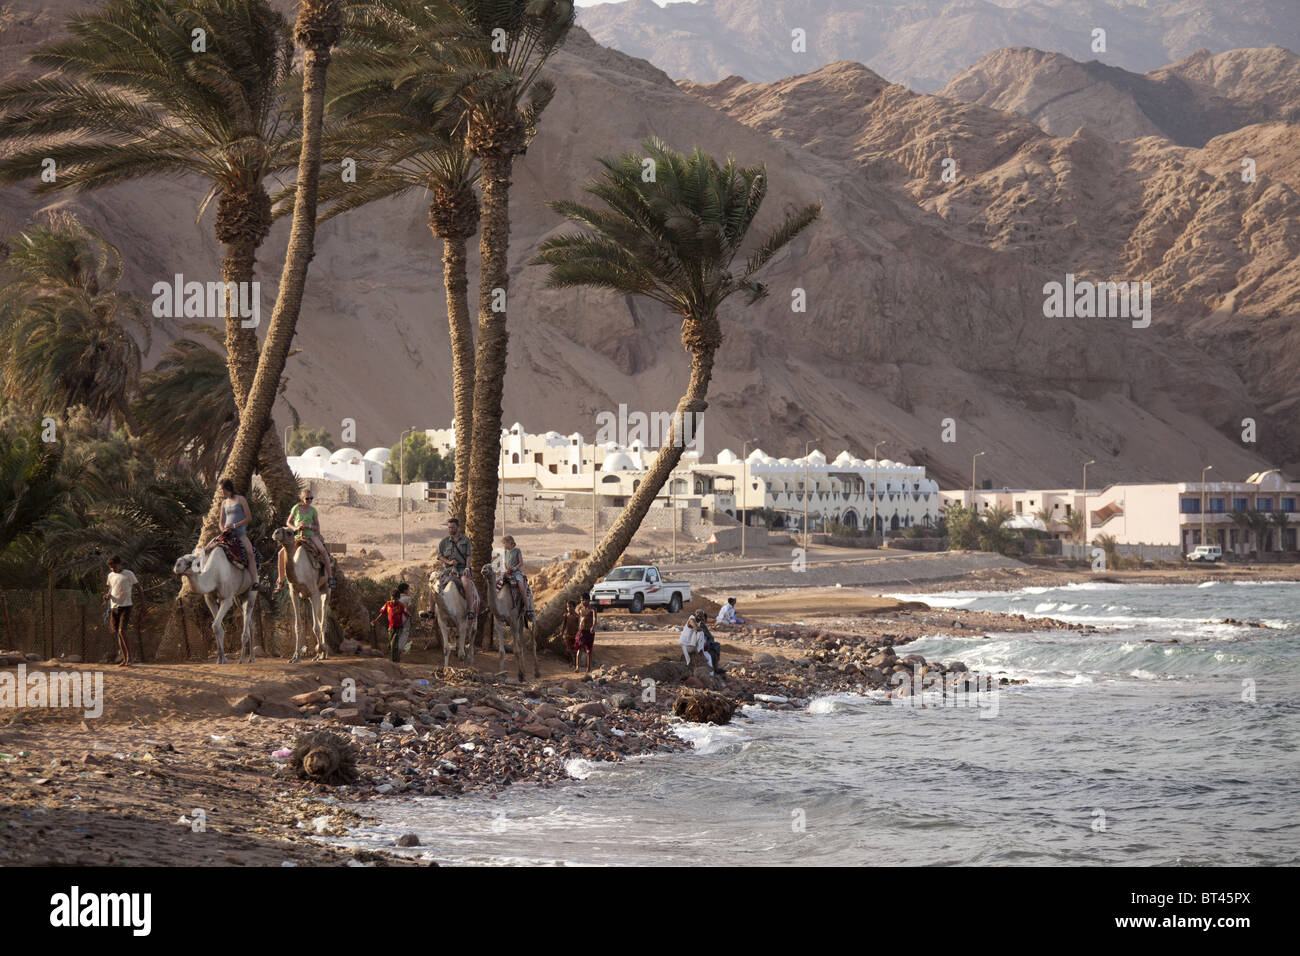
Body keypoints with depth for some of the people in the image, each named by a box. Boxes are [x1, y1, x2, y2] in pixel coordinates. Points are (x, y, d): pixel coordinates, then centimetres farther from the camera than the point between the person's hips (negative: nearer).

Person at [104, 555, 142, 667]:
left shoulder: (129, 574, -3)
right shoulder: (110, 576, 12)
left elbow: (139, 588, 1)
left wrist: (142, 603, -7)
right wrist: (107, 596, -1)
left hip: (125, 607, -6)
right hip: (114, 607, 6)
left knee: (122, 631, -18)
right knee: (118, 633, 4)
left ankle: (129, 657, -12)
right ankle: (124, 659, 9)